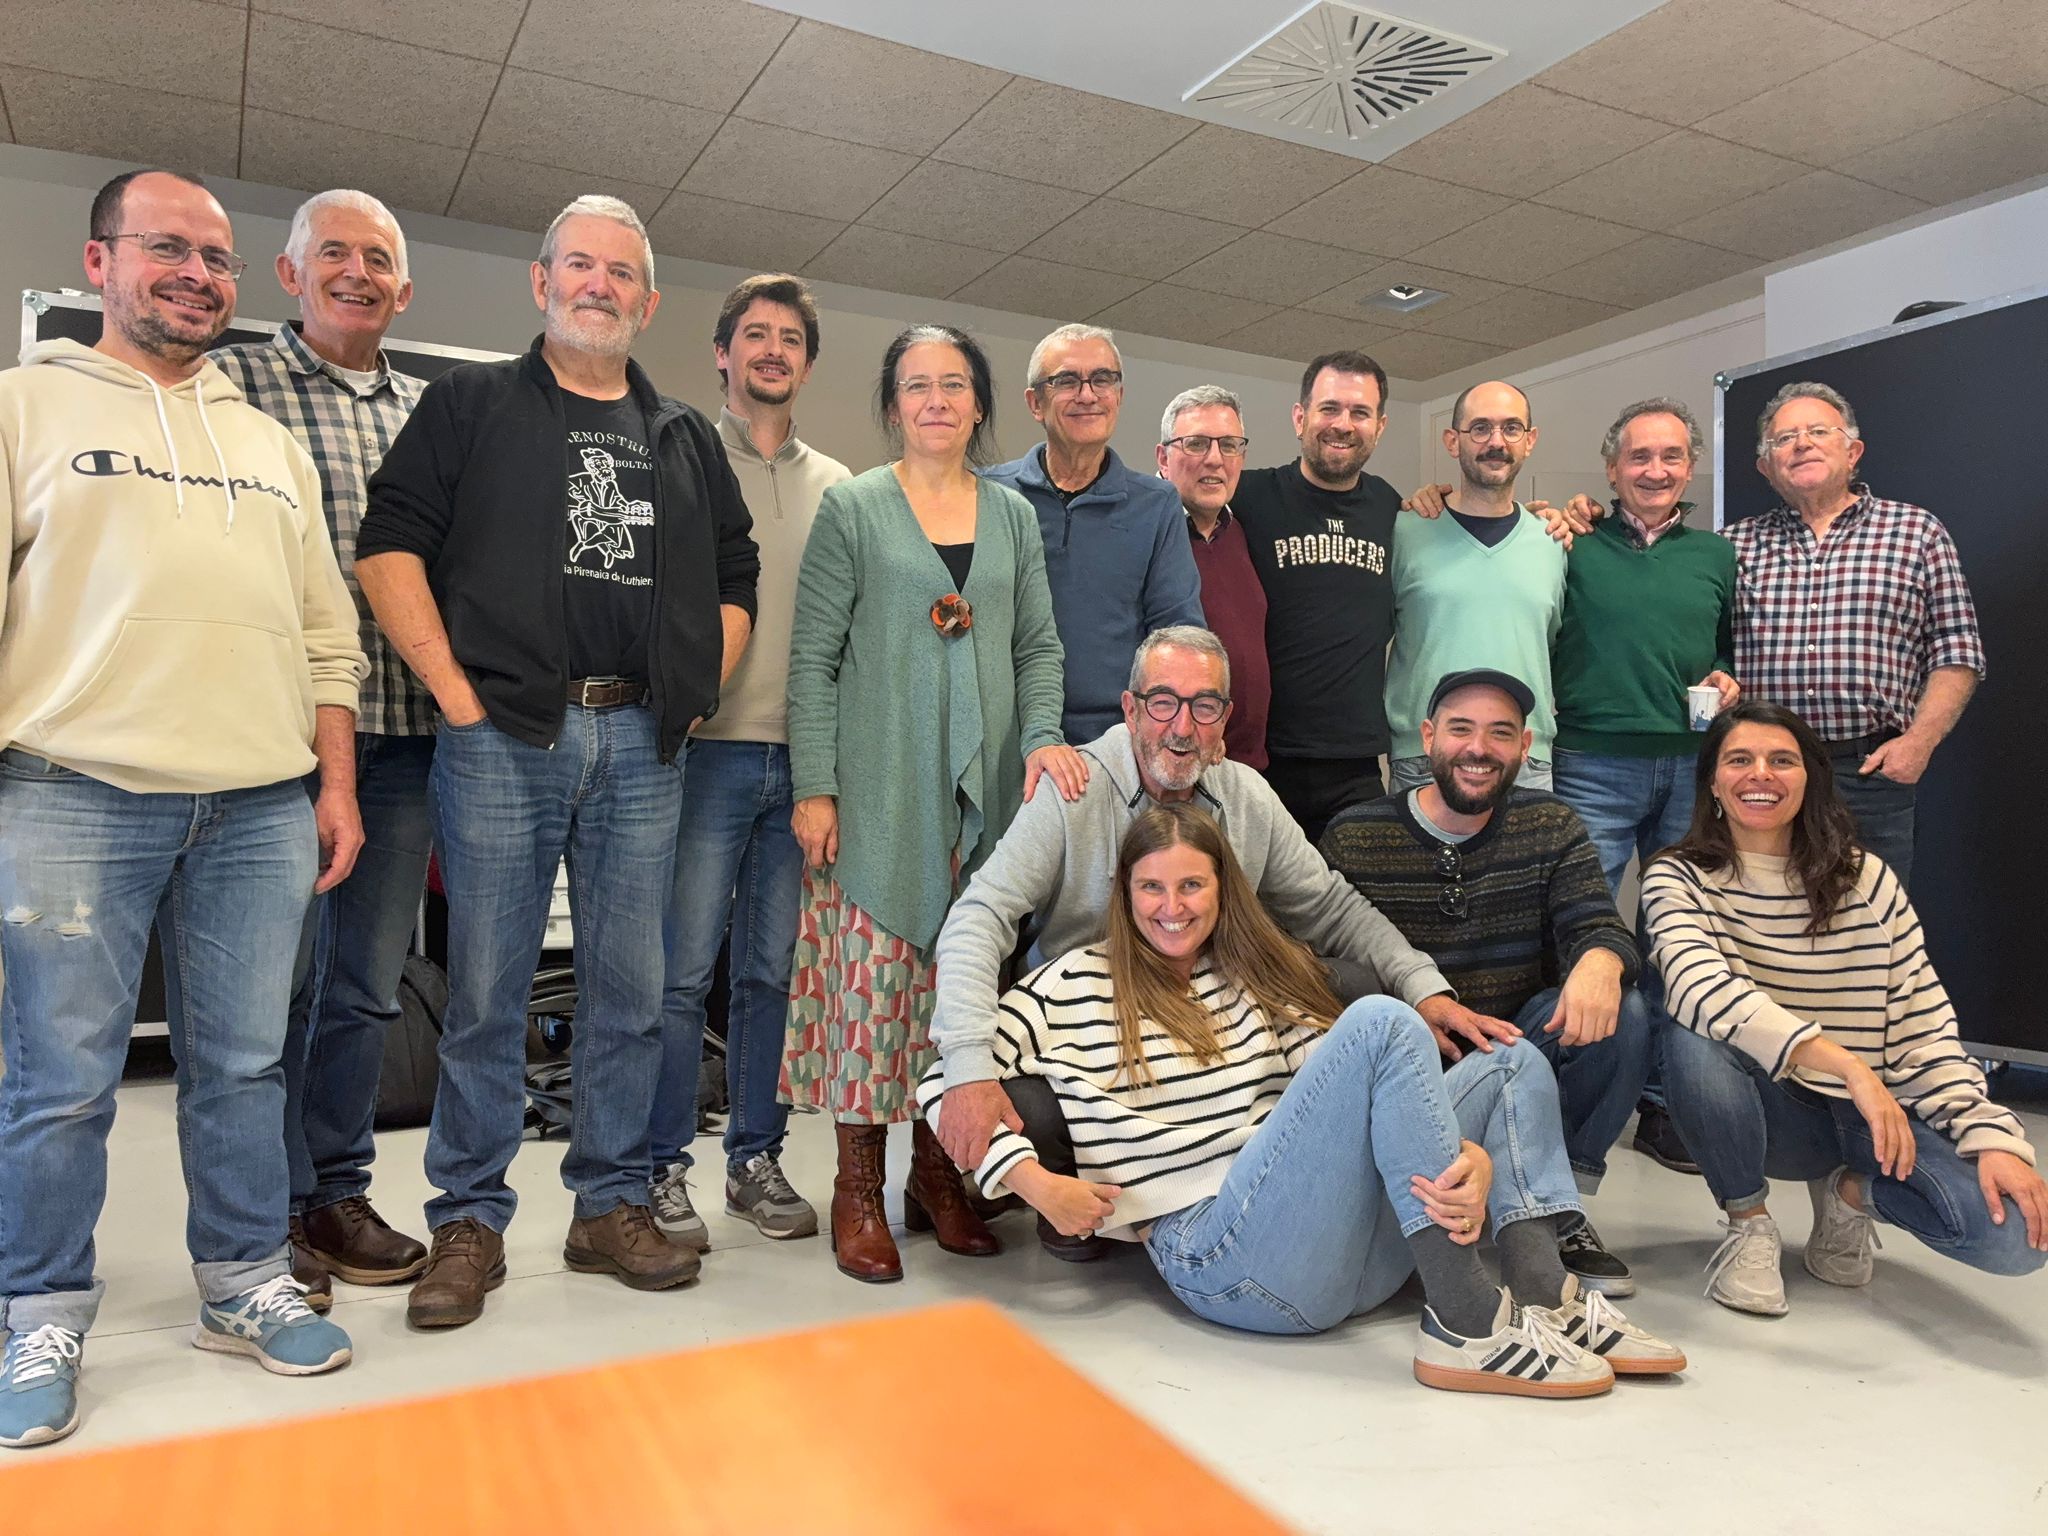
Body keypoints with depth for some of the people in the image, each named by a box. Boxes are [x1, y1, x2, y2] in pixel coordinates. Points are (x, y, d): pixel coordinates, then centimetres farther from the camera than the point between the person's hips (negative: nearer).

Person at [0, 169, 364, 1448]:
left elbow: (326, 634, 17)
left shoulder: (273, 443, 19)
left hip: (261, 804, 4)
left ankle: (246, 1283, 23)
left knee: (247, 1065, 9)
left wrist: (337, 783, 9)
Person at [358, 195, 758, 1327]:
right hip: (502, 734, -3)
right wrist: (454, 688, -9)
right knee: (487, 990, 2)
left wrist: (694, 693, 7)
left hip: (641, 743, 3)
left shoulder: (687, 439, 18)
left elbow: (734, 578, 19)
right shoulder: (472, 403, 8)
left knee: (631, 990, 7)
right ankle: (469, 1222, 15)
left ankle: (611, 1205, 21)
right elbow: (389, 543, 0)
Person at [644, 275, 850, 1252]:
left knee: (774, 969, 9)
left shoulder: (835, 485, 15)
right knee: (684, 969, -2)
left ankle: (755, 1158, 22)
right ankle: (665, 1170, 11)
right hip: (711, 744, -3)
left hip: (803, 754, 4)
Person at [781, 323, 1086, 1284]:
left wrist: (1042, 736, -5)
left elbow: (1038, 645, 13)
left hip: (985, 791, 3)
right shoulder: (852, 509, 3)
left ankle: (939, 1175, 19)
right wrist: (814, 788, -8)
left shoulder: (1013, 515, 14)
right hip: (879, 791, -3)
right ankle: (858, 1189, 10)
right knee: (872, 976, -3)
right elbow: (813, 656, -1)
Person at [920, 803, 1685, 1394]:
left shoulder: (1258, 977, 20)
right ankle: (1467, 1324, -25)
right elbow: (946, 1082, 0)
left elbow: (1354, 1088, 8)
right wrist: (1039, 1184, -13)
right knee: (1382, 1020, -22)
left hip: (1348, 1244, 7)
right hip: (1215, 1255, -7)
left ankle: (1543, 1292, -17)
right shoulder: (1074, 987, 4)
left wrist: (1471, 1155, -10)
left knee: (1514, 1063, 7)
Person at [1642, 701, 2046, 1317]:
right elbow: (1702, 991, -29)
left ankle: (1851, 1190, 9)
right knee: (1695, 1043, -36)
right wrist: (1849, 1067, -39)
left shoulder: (1867, 879, 0)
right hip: (1765, 1113, -2)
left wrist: (1993, 1137, -16)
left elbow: (1926, 1028, -2)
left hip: (1872, 1114, 2)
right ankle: (1749, 1222, -9)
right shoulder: (1678, 878, -9)